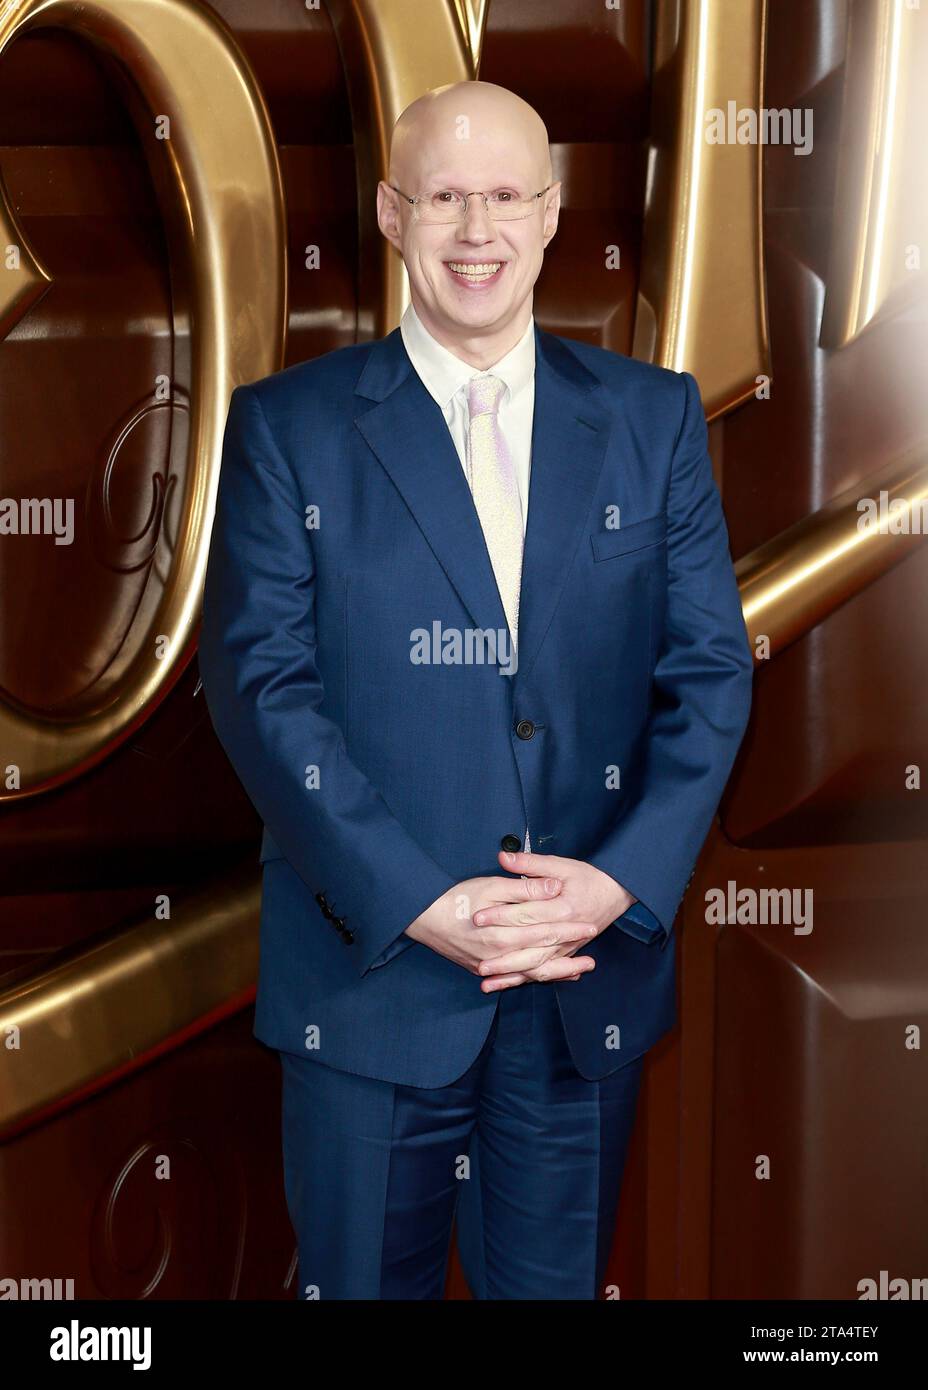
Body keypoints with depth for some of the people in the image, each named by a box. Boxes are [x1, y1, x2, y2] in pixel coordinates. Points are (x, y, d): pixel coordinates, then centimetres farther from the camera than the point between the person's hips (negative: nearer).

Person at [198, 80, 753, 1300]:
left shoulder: (653, 417, 5)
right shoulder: (288, 425, -1)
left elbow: (711, 670, 2)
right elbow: (261, 683, -8)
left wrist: (621, 880, -13)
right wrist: (421, 903, -17)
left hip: (595, 969, 2)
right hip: (374, 967, -2)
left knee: (559, 1281, 16)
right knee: (365, 1281, 12)